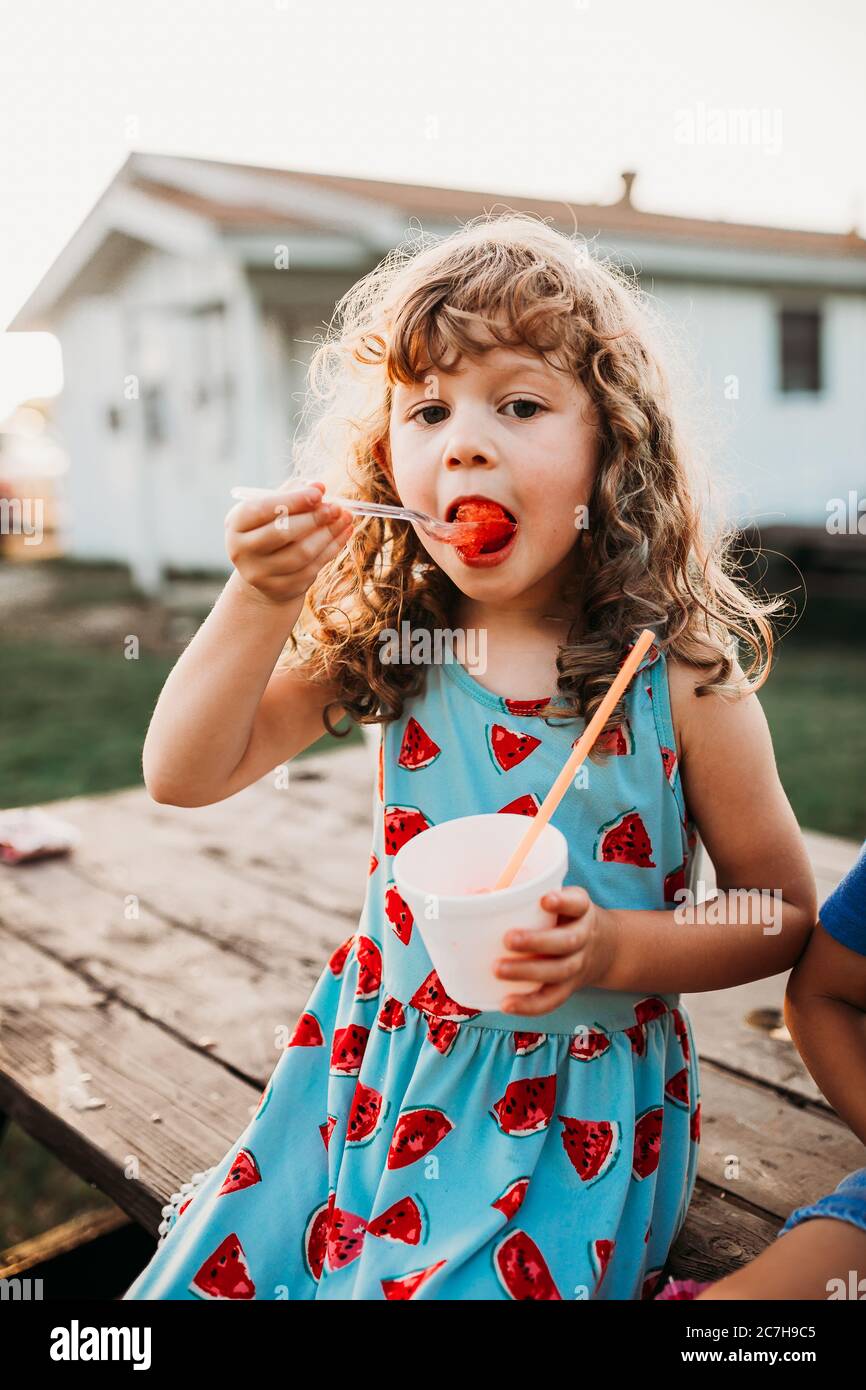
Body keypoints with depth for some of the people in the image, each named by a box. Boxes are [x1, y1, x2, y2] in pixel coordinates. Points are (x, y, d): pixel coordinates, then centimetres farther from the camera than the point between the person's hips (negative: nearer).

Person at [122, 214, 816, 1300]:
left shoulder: (680, 676, -15)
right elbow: (183, 776, -8)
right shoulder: (384, 643, -7)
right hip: (381, 1063, 3)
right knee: (215, 1271, 6)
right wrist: (259, 602, -21)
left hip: (576, 1098, -2)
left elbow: (781, 911, -5)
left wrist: (615, 950, -21)